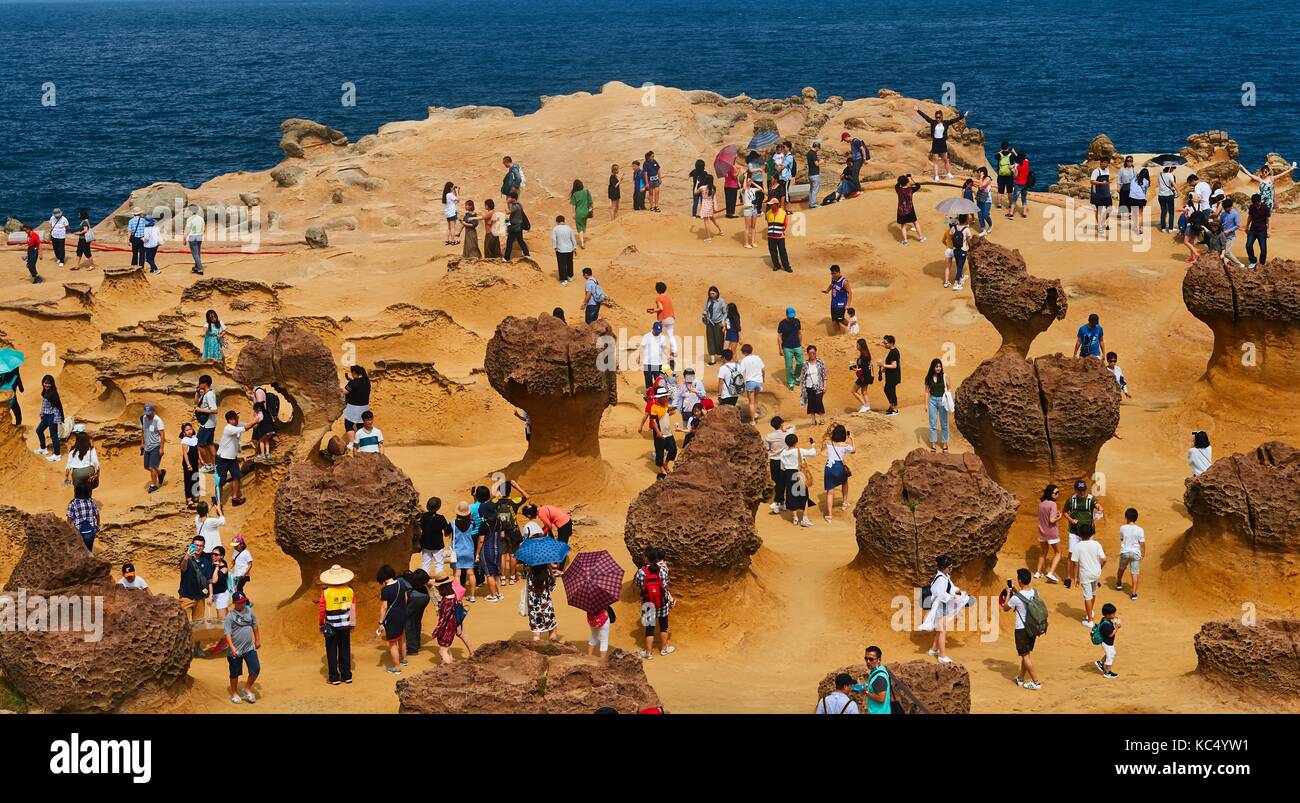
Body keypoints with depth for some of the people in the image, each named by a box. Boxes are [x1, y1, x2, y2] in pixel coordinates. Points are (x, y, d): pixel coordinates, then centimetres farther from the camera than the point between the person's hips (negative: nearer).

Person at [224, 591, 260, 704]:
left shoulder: (249, 611, 3)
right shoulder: (230, 616, -13)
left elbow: (255, 626, 17)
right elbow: (227, 633, -17)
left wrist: (258, 640, 21)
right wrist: (232, 647, -26)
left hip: (250, 648, 4)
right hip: (235, 650, -4)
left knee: (256, 669, -3)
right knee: (235, 673, 9)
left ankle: (247, 690, 18)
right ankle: (234, 694, 28)